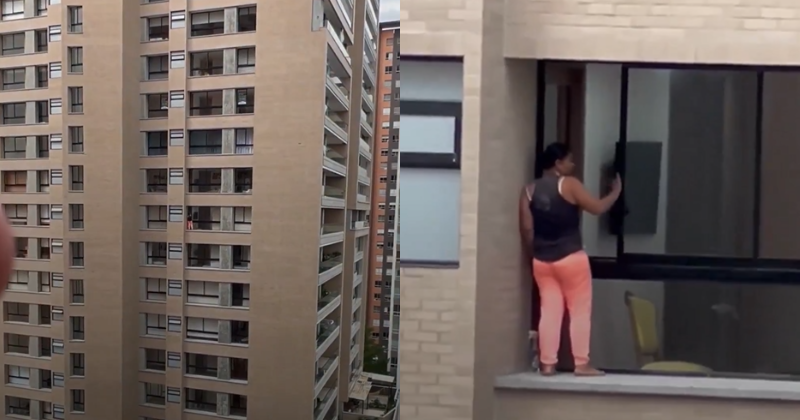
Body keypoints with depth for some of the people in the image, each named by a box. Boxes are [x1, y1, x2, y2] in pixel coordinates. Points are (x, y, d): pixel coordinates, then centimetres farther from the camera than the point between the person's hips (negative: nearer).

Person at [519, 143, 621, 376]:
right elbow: (597, 208, -4)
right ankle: (582, 364, 7)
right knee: (580, 311, 5)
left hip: (542, 260, 5)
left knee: (549, 311, 8)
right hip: (570, 258, -5)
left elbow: (526, 228, 4)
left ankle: (547, 364, 8)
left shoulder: (530, 190, 7)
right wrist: (616, 192, 12)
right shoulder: (569, 184, -7)